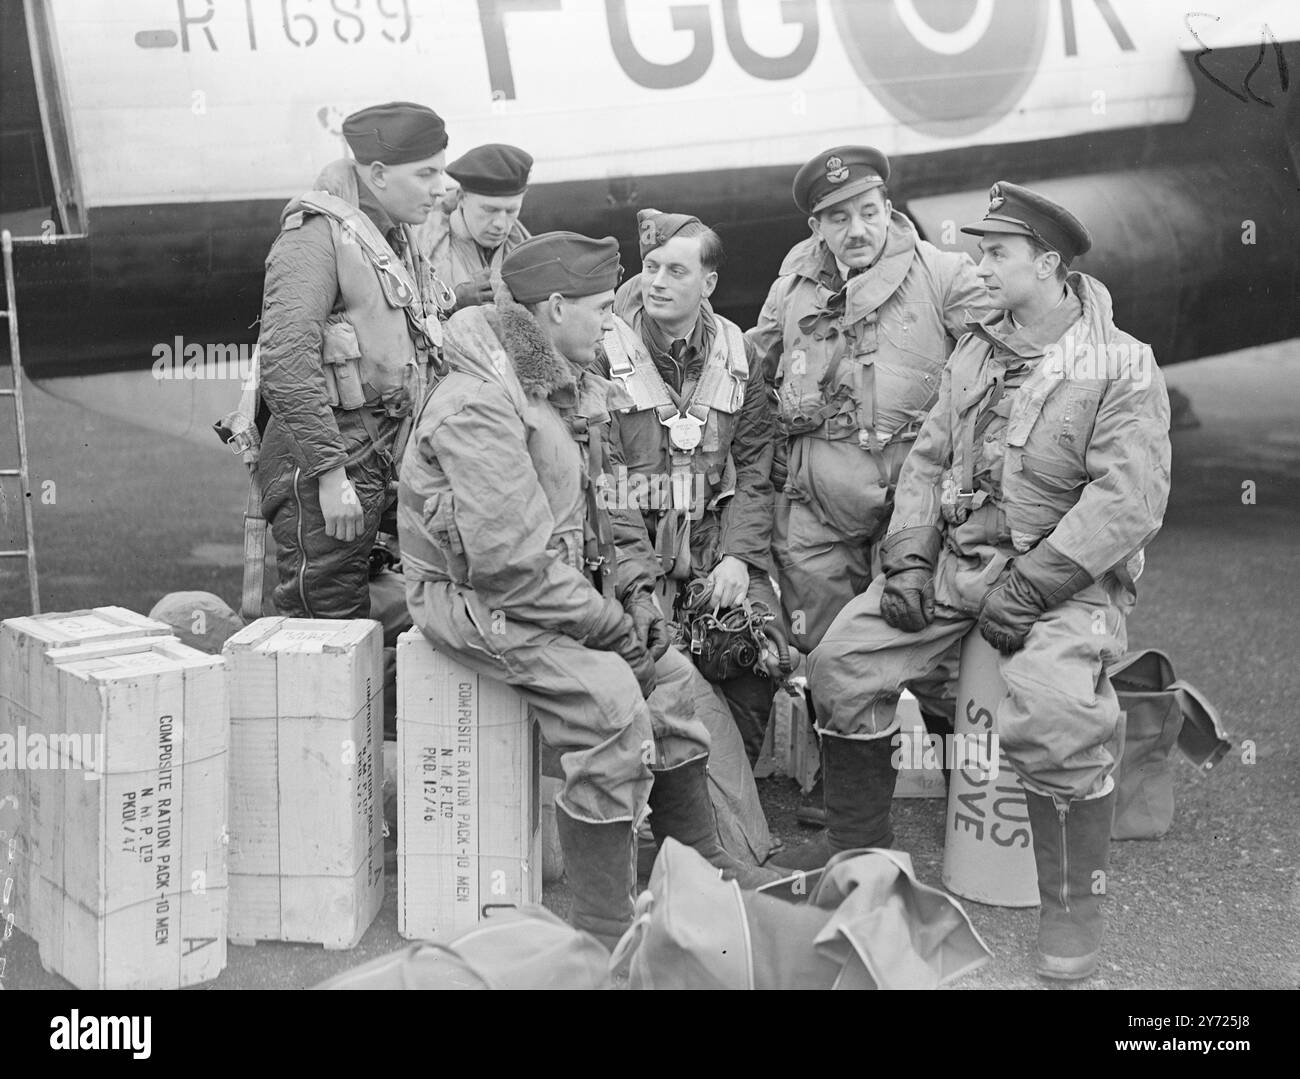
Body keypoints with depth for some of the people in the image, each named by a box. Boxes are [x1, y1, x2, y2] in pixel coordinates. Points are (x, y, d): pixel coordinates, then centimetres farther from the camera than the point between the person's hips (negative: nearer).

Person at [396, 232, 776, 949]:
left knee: (670, 677, 6)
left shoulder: (568, 385, 9)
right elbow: (511, 560, -28)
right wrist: (609, 624, -20)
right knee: (609, 697, -25)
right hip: (476, 597, -10)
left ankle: (700, 866, 22)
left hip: (559, 588, 10)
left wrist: (635, 591, 2)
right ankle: (605, 928, -15)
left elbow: (601, 504, 17)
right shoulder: (479, 405, -24)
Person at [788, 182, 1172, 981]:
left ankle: (1075, 909, -10)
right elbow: (929, 459, 12)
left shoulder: (1124, 367, -8)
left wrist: (1028, 587, -22)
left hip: (1070, 576, -6)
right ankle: (855, 856, 10)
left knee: (1056, 709, -33)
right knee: (841, 661, -8)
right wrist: (908, 558, -3)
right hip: (959, 559, 6)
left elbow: (1129, 501, -17)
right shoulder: (975, 353, 12)